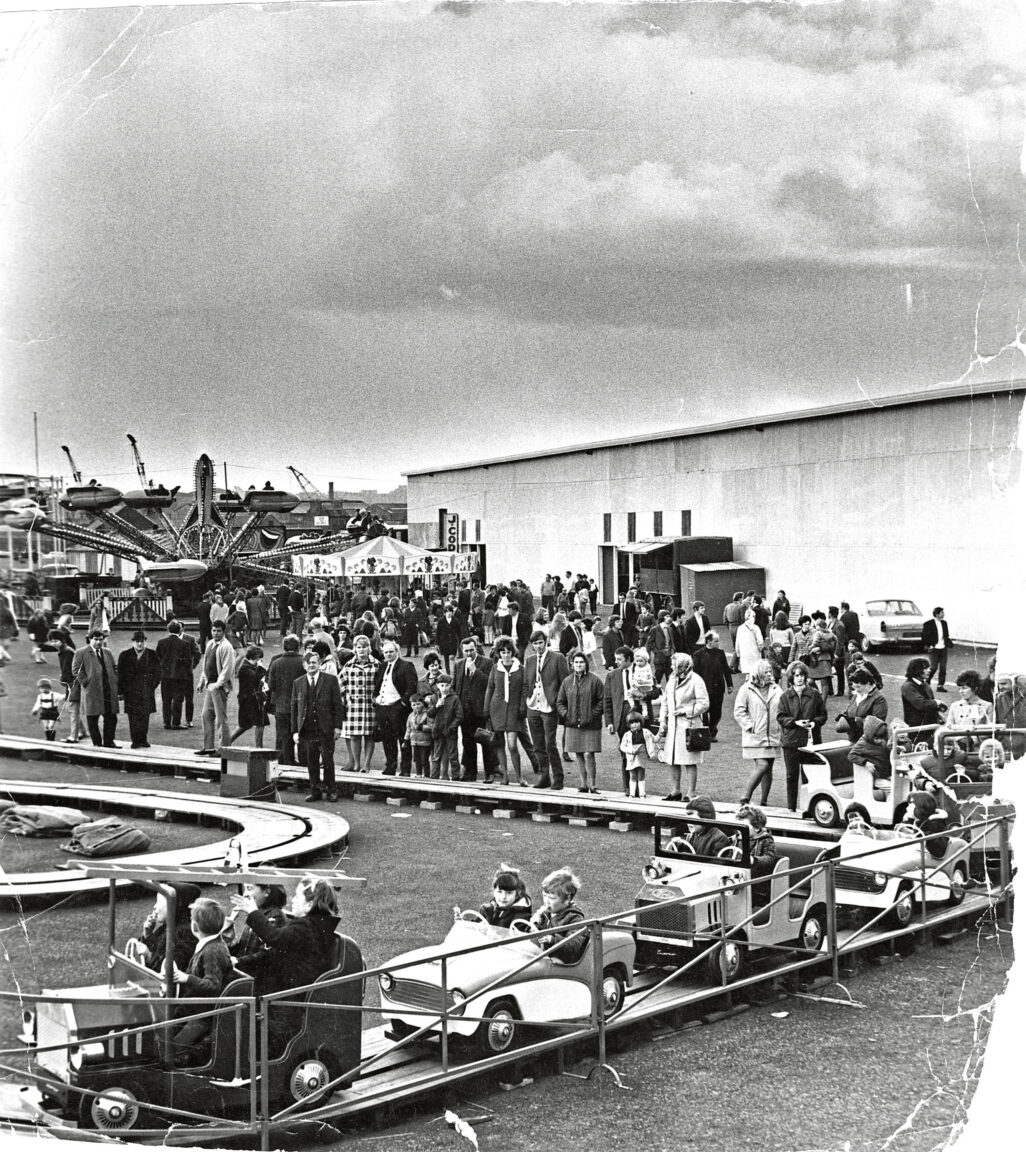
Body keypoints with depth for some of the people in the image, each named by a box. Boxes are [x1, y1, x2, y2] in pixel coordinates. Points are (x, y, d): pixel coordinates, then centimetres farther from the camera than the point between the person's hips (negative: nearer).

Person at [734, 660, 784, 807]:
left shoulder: (776, 689, 10)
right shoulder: (746, 690, -4)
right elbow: (739, 712, -6)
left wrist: (780, 725, 2)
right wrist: (750, 726, -12)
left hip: (772, 736, 5)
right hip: (755, 737, -5)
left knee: (768, 768, 7)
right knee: (762, 765, -16)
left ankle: (763, 801, 16)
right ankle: (746, 797, -6)